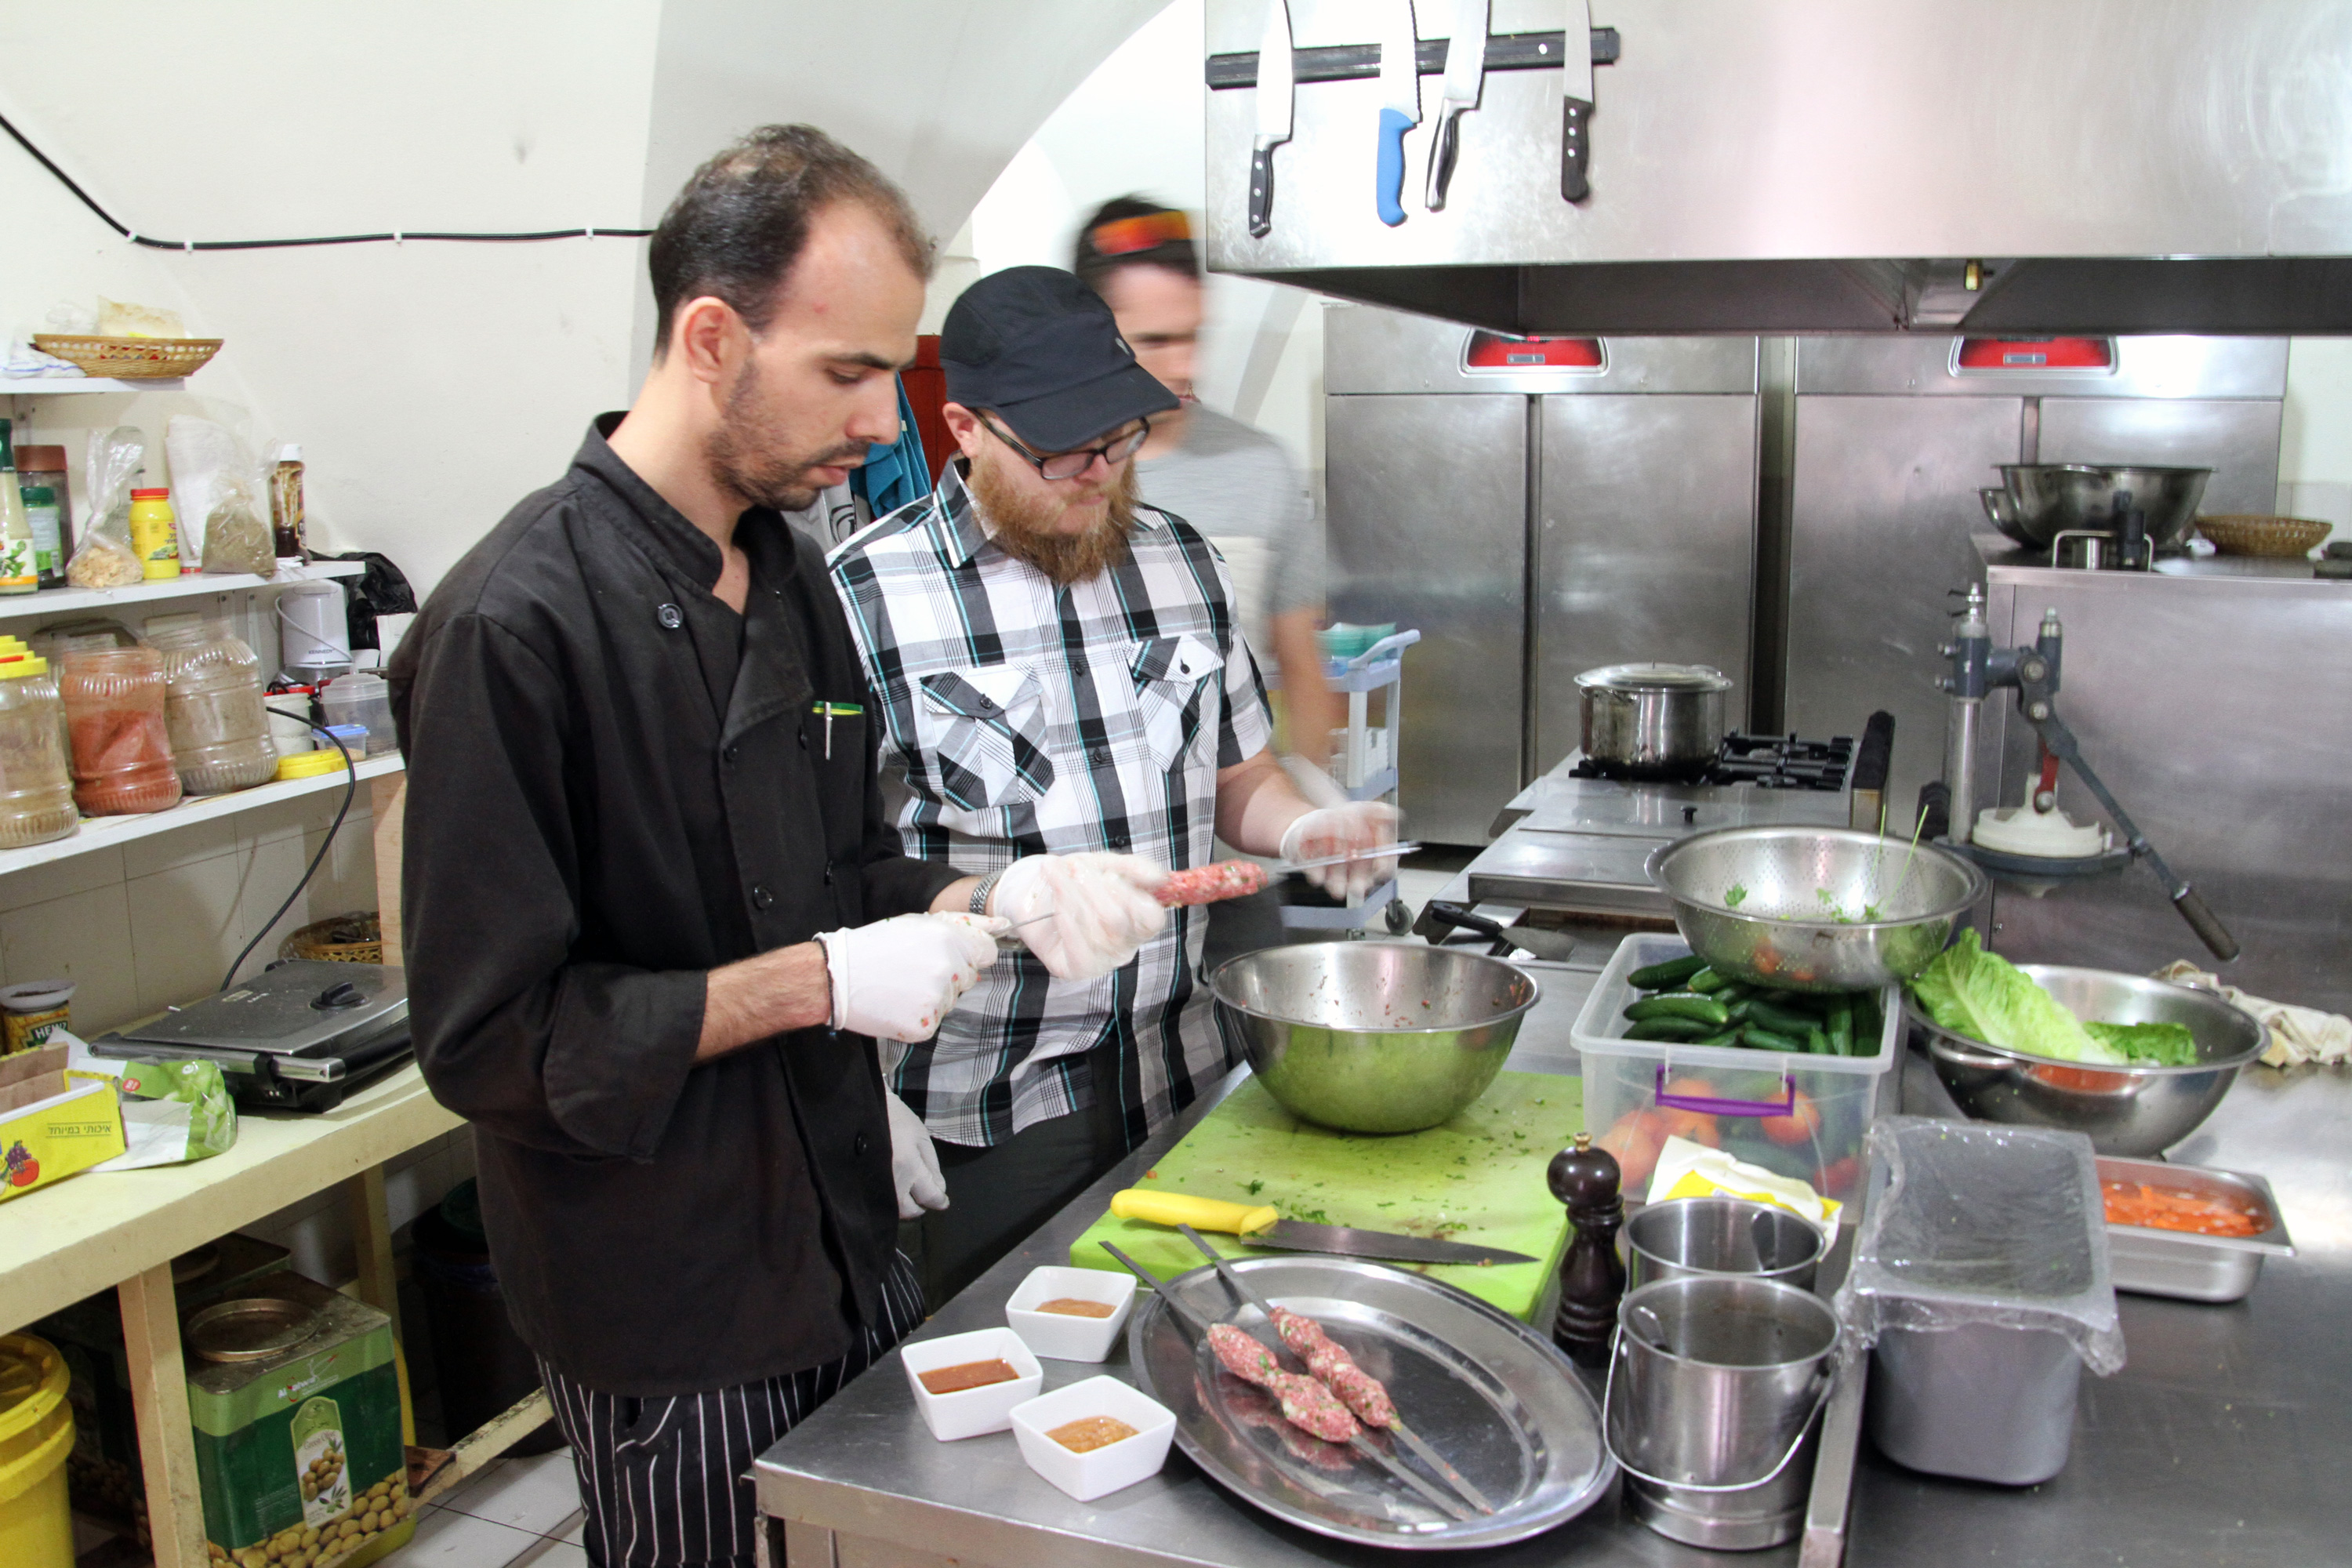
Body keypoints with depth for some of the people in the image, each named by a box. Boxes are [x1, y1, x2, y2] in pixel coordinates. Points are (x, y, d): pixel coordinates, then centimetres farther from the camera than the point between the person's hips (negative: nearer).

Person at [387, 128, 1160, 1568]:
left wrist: (992, 901, -3)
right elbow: (491, 1037, -21)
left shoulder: (790, 572, 4)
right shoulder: (518, 626, -23)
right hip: (667, 1308, -7)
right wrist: (817, 982, -24)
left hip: (845, 1237, 8)